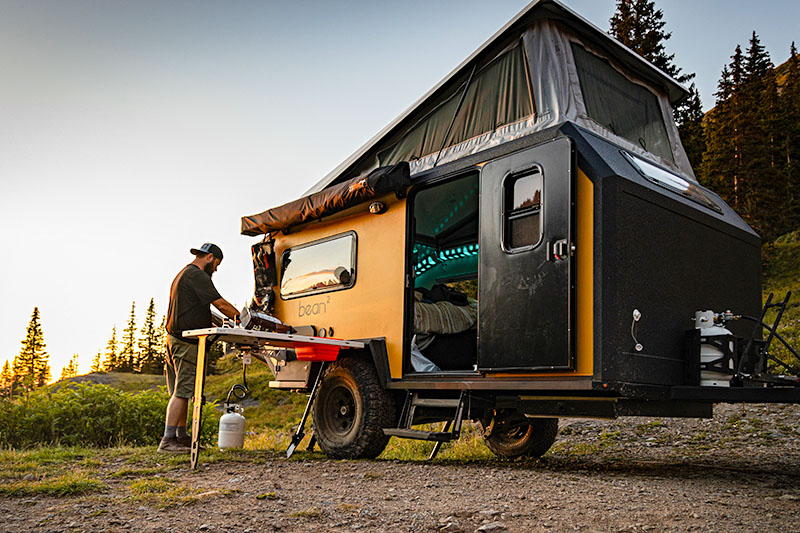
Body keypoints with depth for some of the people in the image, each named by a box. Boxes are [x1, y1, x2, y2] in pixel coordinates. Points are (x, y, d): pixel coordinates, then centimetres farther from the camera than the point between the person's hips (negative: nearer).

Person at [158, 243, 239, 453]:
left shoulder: (182, 275, 23)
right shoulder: (197, 275, -10)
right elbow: (221, 304, -13)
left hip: (175, 339, 11)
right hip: (186, 342, -11)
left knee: (182, 391, 11)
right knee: (181, 392, -11)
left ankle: (182, 437, 15)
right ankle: (168, 440, -11)